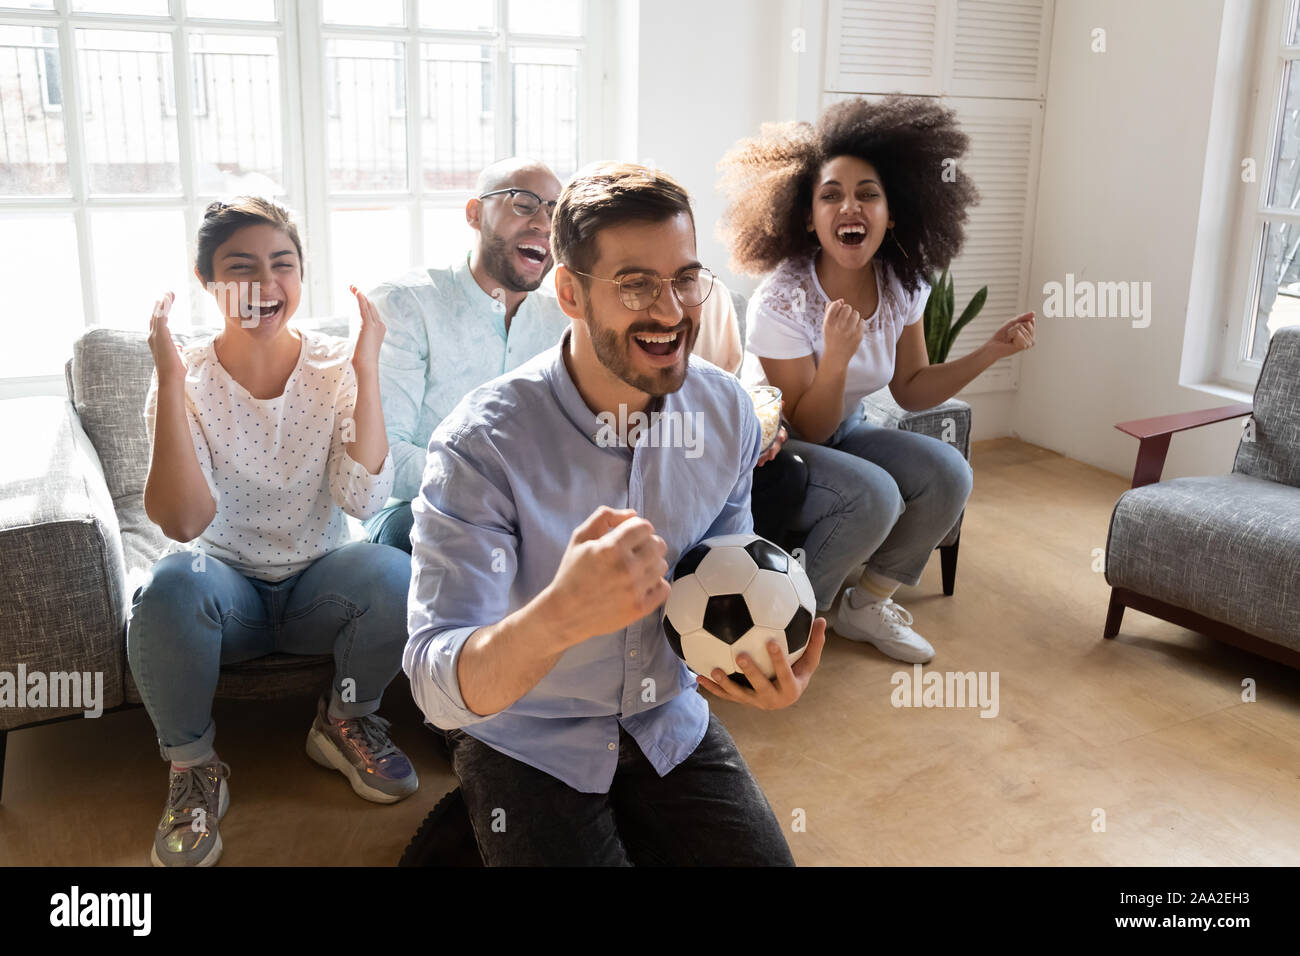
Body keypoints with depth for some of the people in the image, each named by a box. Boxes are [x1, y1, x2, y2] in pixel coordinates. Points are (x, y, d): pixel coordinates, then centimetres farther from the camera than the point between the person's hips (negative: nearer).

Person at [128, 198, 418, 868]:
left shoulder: (336, 366, -6)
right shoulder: (186, 378, -8)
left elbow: (362, 499, -20)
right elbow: (184, 522, -22)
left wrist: (367, 372, -24)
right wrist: (171, 382, -27)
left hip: (320, 582, 1)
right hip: (229, 583, -1)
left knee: (395, 575, -31)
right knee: (171, 584, -34)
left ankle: (346, 721, 2)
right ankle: (193, 767, -6)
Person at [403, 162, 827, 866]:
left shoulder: (727, 411, -9)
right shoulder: (482, 444, -26)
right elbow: (437, 689, -31)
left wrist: (766, 657, -17)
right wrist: (560, 616, -52)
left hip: (669, 720, 4)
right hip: (525, 740, -4)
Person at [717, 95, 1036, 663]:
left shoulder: (902, 287, -7)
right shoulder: (782, 303, -26)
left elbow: (911, 391, 4)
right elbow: (808, 429, -21)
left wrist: (990, 353, -7)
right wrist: (837, 358, -38)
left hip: (843, 434, 7)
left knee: (947, 473, -14)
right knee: (873, 494, -31)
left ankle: (866, 606, 7)